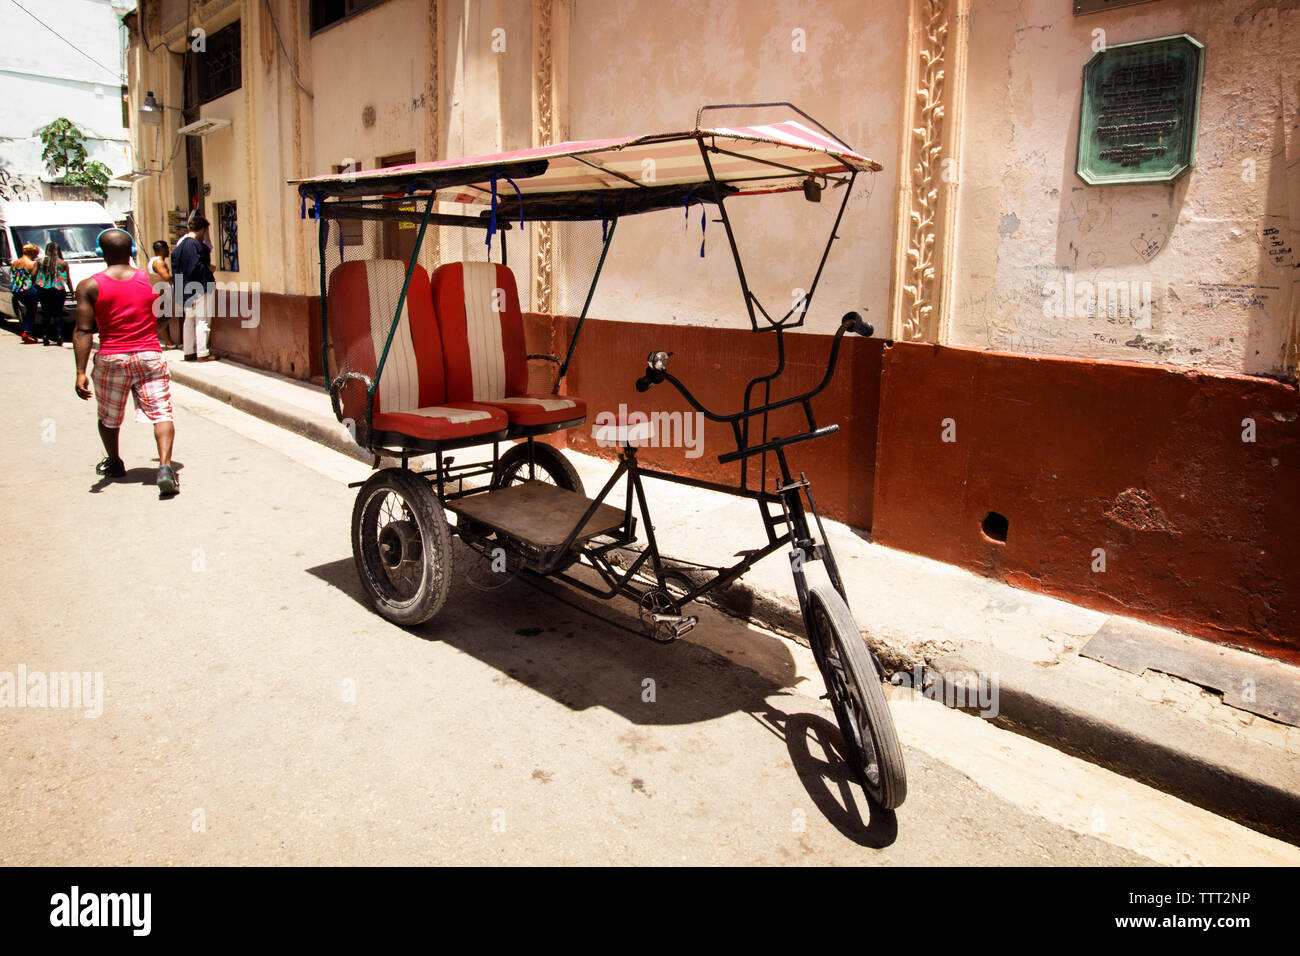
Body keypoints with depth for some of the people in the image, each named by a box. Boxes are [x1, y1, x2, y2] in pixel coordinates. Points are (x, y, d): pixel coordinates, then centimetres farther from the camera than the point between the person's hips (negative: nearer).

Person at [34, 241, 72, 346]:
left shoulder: (40, 261, 6)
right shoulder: (63, 263, 0)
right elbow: (68, 280, 2)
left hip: (43, 290, 2)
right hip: (58, 291, -2)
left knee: (46, 314, 10)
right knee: (58, 314, 3)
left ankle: (46, 337, 7)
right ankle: (59, 336, -8)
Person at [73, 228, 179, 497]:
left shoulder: (89, 286, -4)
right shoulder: (153, 280, 0)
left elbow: (83, 331, -9)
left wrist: (80, 372, -11)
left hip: (111, 359, 0)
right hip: (150, 355, 0)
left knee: (108, 417, 21)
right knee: (161, 413, -5)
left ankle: (114, 463, 40)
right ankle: (165, 467, -24)